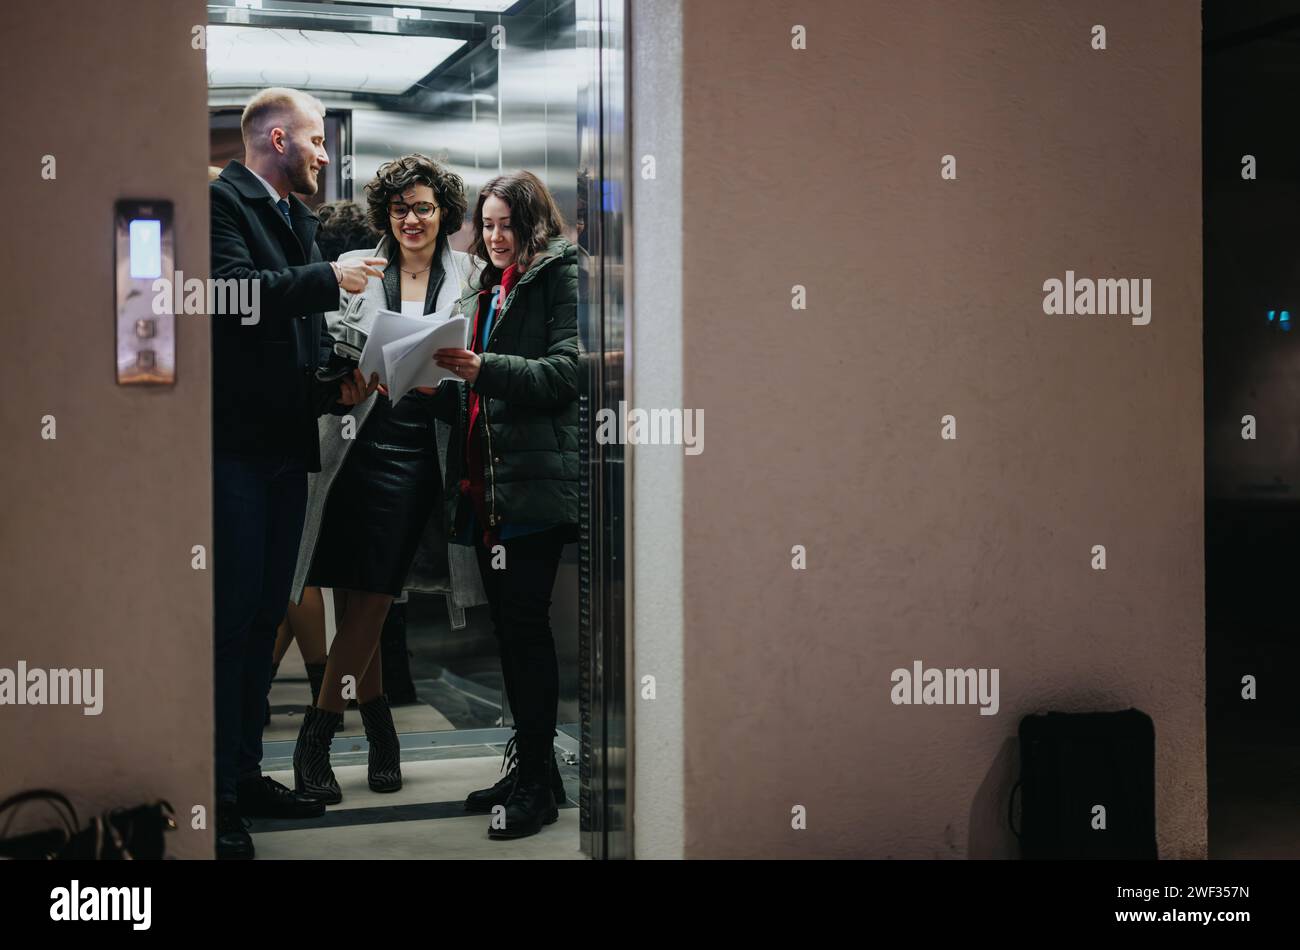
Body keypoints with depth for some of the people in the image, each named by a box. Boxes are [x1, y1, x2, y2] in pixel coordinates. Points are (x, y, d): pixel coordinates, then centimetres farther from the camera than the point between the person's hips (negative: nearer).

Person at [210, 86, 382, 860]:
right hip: (233, 443, -9)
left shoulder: (300, 217, 19)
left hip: (287, 446, 9)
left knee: (264, 616, 13)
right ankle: (215, 795, -1)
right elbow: (235, 291, -25)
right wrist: (329, 277, -16)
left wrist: (337, 385, 7)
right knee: (230, 615, -7)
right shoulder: (221, 202, -7)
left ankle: (244, 773, 23)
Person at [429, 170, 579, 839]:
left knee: (525, 623, -8)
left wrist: (484, 369, -22)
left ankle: (536, 779, 0)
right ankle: (529, 764, 18)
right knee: (508, 626, 10)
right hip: (484, 483, 8)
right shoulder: (483, 291, 22)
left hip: (533, 482, -8)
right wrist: (437, 385, 4)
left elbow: (565, 371, -14)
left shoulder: (560, 276, -2)